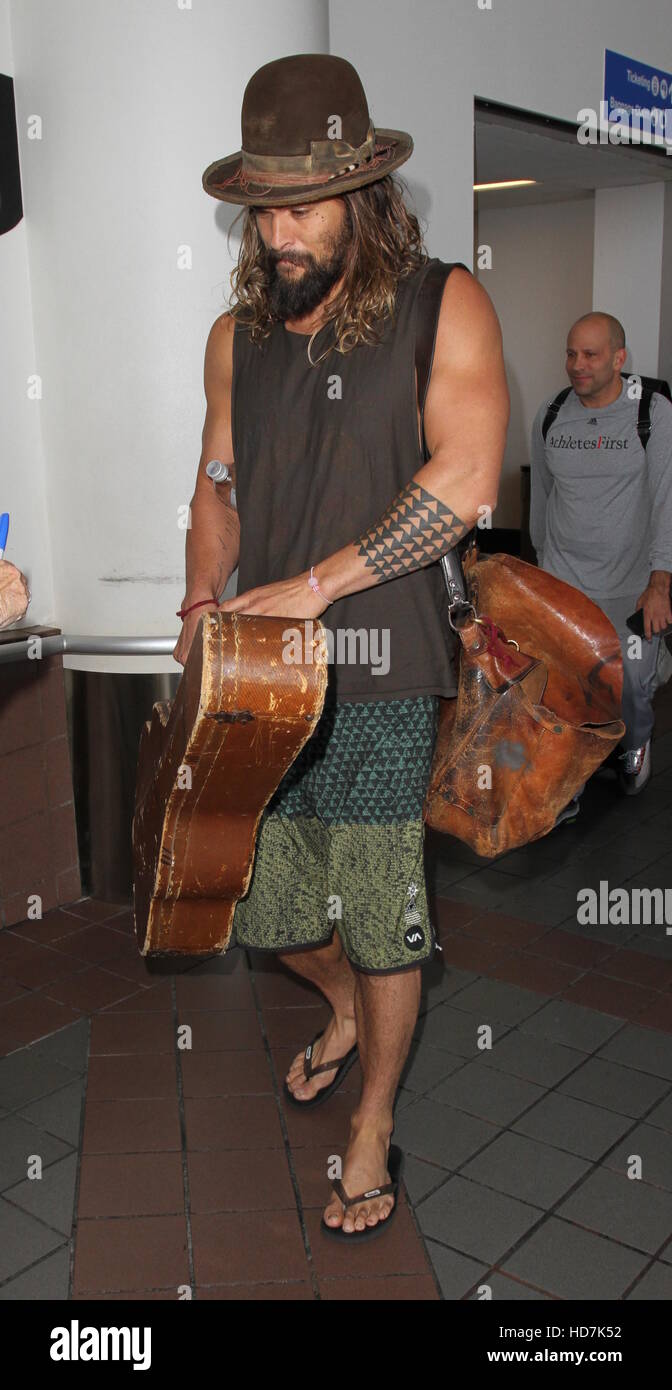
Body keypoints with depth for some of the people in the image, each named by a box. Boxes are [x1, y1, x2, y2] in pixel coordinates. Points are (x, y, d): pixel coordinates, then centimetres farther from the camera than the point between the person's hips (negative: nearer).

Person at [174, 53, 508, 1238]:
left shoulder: (442, 306, -3)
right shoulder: (238, 335, 11)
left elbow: (465, 483, -14)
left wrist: (316, 583, -17)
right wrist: (204, 607, -1)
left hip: (377, 675, -4)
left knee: (381, 919, 4)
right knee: (263, 906, 12)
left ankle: (373, 1128, 30)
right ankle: (345, 1013, 47)